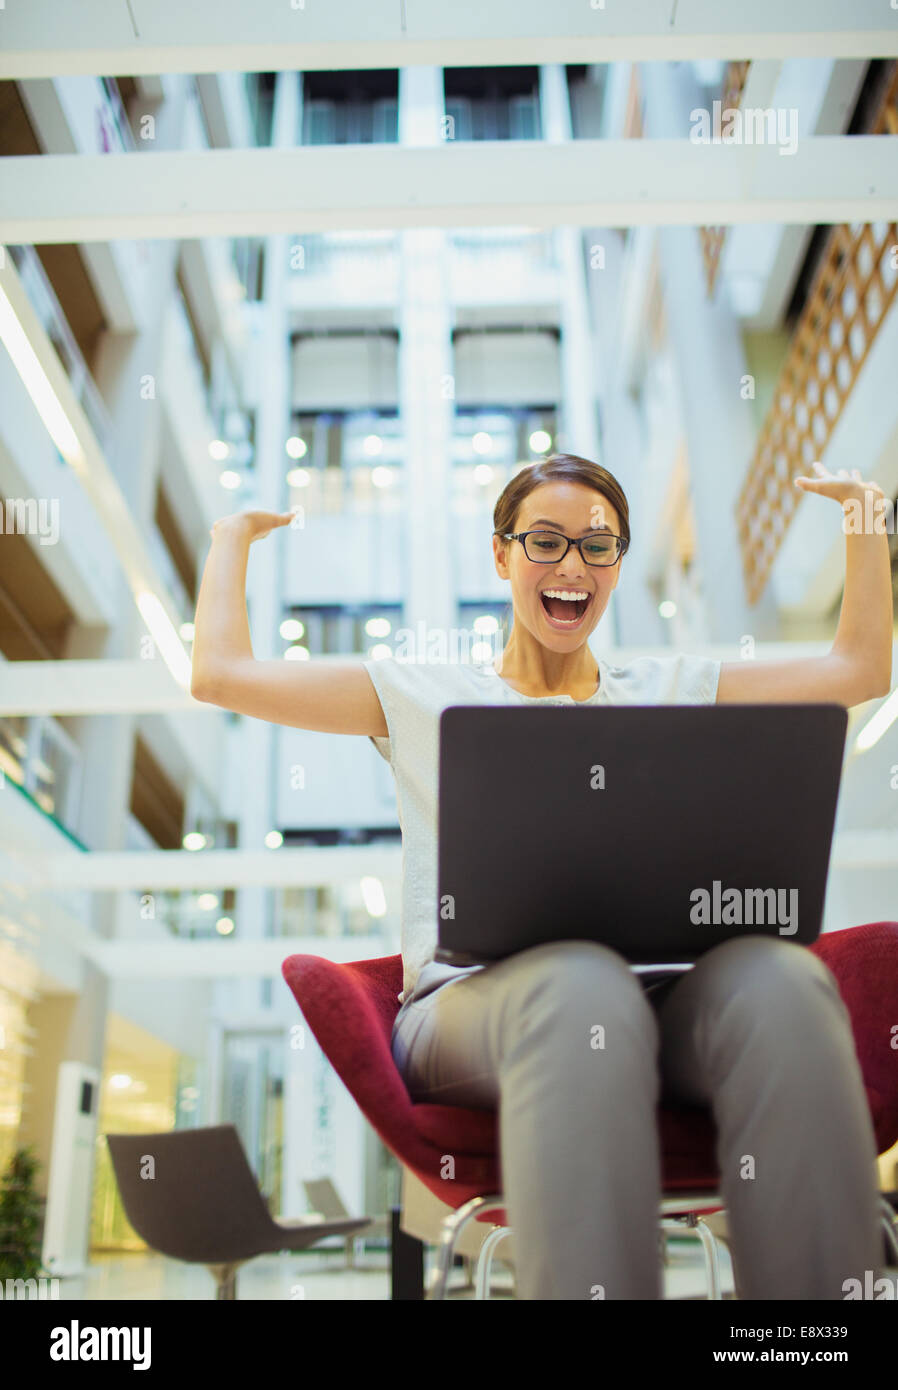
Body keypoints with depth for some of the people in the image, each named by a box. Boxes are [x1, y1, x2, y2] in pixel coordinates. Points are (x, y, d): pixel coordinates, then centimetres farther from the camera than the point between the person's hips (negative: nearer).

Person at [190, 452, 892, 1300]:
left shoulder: (669, 691, 25)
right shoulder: (423, 695, 19)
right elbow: (220, 675, 15)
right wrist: (233, 538, 28)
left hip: (661, 993, 2)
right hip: (473, 997, -2)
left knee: (781, 981, -35)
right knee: (579, 984, -41)